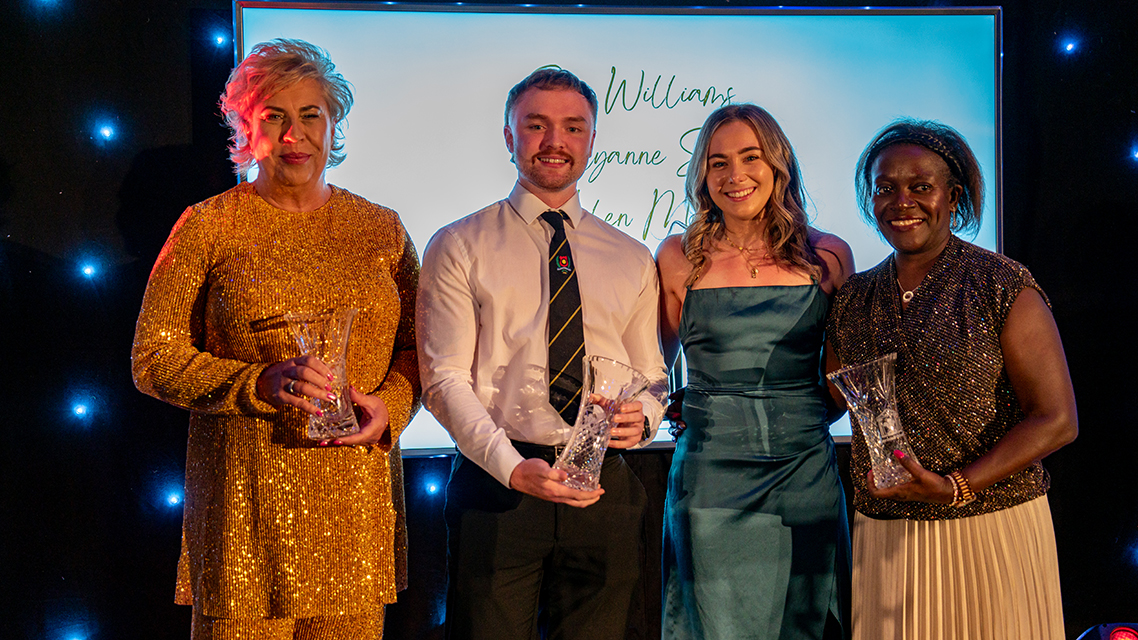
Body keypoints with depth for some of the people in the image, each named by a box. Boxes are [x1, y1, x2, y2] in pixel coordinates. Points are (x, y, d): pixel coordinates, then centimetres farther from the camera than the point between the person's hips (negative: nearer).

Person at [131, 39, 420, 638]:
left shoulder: (380, 228, 10)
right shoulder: (207, 226, 2)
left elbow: (416, 345, 15)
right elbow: (154, 358, -1)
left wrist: (389, 405, -6)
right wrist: (262, 383, -16)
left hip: (357, 496, 3)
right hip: (246, 493, -2)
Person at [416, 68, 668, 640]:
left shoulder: (631, 260, 14)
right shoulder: (459, 248, 3)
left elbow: (652, 376, 17)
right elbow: (444, 379, -5)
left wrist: (642, 417, -8)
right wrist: (513, 467, -19)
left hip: (605, 487, 3)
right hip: (496, 484, -3)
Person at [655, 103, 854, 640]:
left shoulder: (827, 255, 4)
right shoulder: (680, 258, 2)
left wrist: (805, 414, 3)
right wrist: (681, 412, -2)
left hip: (805, 471, 1)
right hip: (712, 479, -1)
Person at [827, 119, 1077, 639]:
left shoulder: (1002, 286, -6)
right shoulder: (853, 300, 8)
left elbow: (1056, 419, -10)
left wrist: (956, 488, -19)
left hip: (989, 531, -3)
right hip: (883, 534, 4)